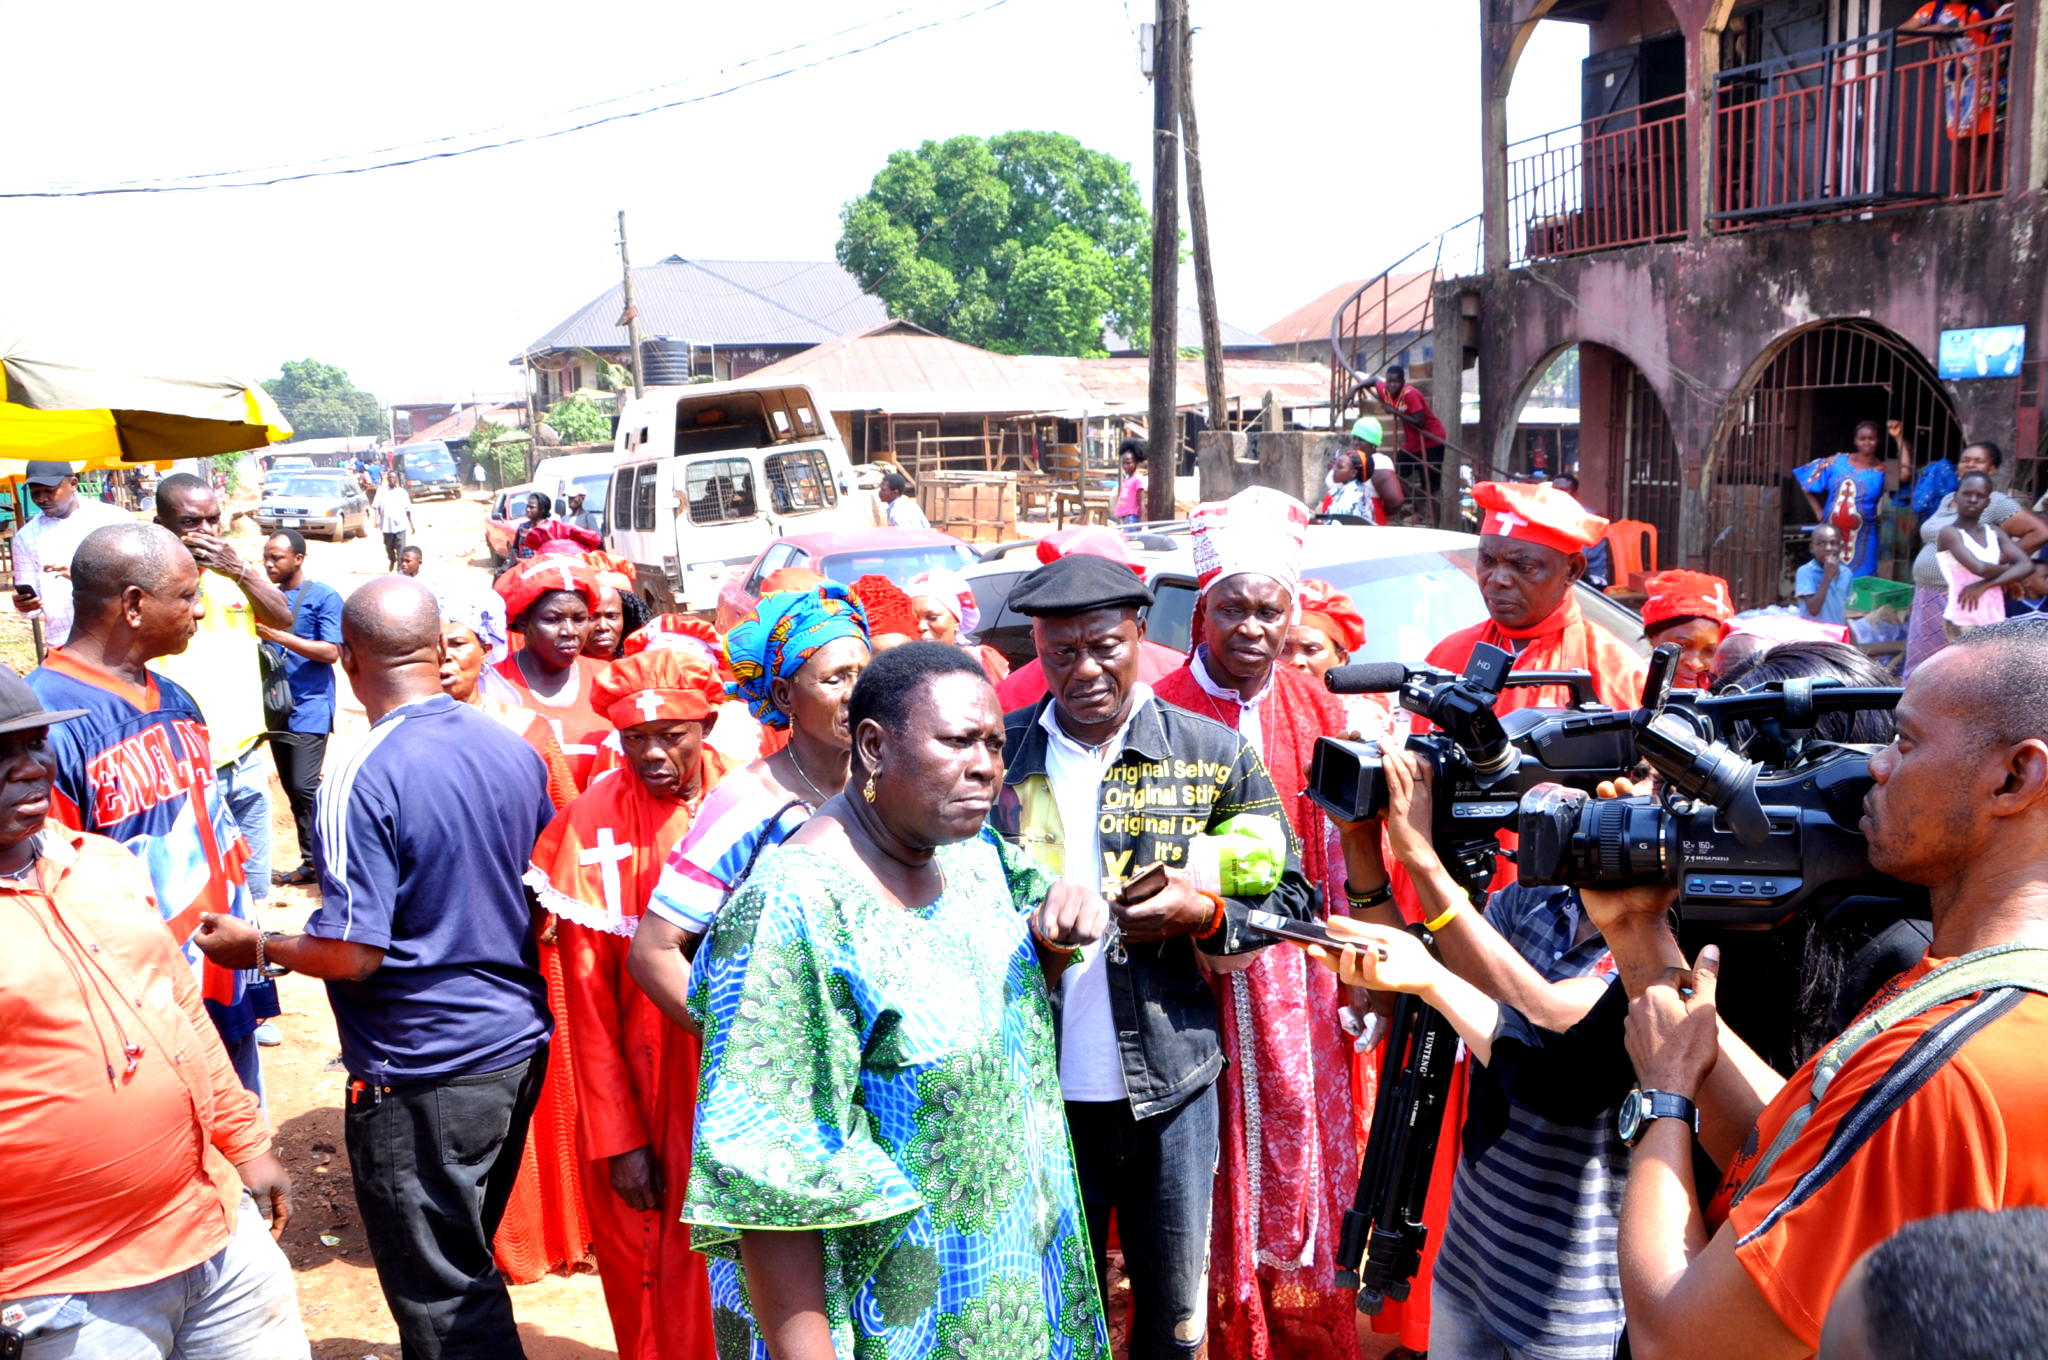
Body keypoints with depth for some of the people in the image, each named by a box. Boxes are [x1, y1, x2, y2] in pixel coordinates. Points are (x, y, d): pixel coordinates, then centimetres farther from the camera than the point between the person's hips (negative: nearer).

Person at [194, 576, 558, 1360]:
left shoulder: (362, 780, -20)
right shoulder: (516, 751, 0)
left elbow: (352, 955, -20)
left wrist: (256, 948, -2)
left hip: (422, 1075, -7)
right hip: (519, 1046, 7)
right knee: (468, 1261, 24)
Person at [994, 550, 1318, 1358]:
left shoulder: (1214, 755, -1)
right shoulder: (998, 755, 0)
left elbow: (1291, 893, 2)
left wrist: (1201, 912, -16)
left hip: (1170, 1088, 0)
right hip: (1043, 1088, 1)